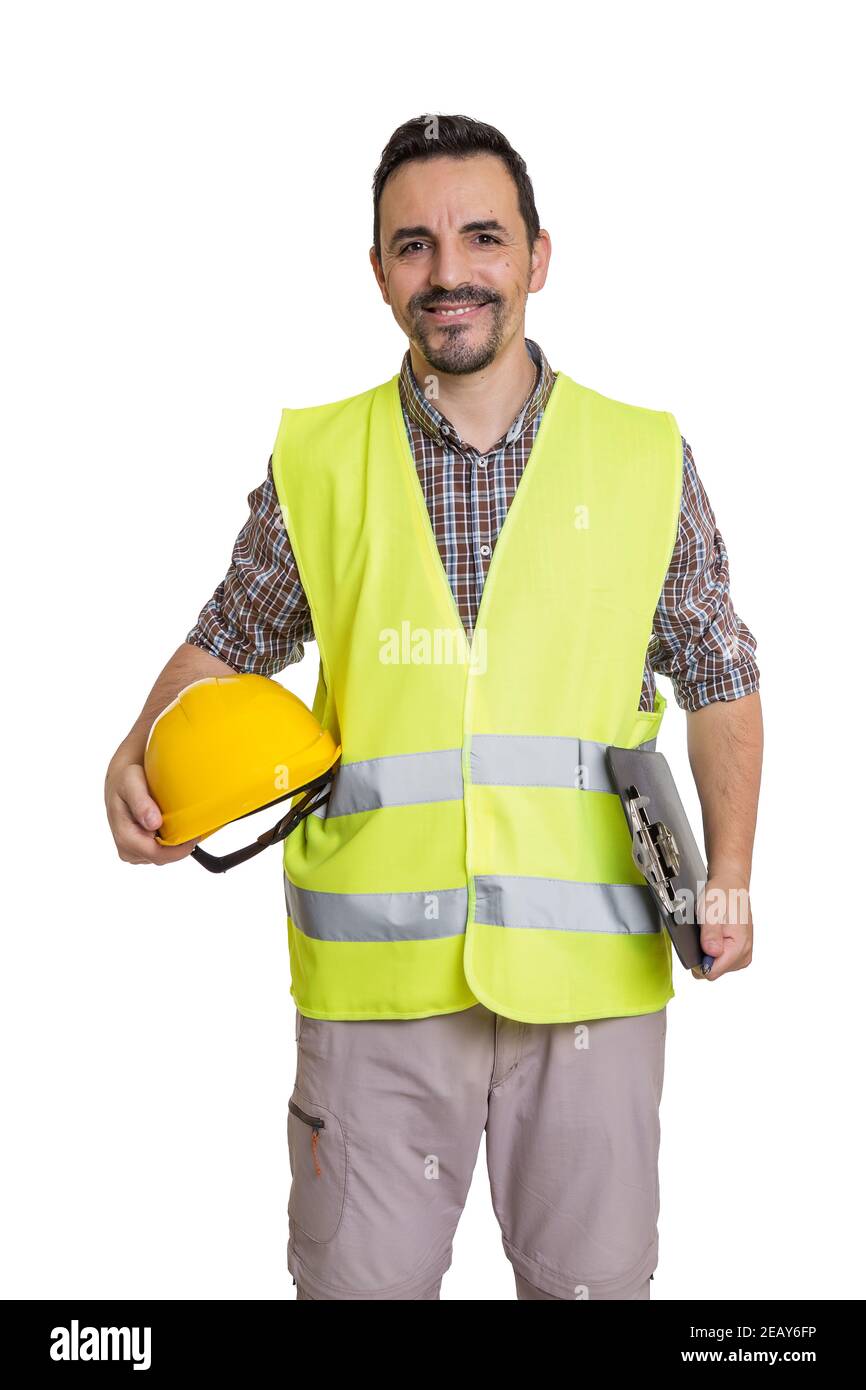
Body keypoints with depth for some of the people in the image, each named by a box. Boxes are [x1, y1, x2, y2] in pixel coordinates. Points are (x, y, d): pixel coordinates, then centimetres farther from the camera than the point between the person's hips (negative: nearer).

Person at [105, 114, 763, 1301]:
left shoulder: (645, 457, 2)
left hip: (591, 971, 0)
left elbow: (718, 678, 10)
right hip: (376, 975, 0)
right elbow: (229, 644, 13)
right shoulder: (315, 460, 3)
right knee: (363, 1280, 11)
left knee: (594, 1278, 14)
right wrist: (142, 751, -6)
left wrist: (728, 872, 0)